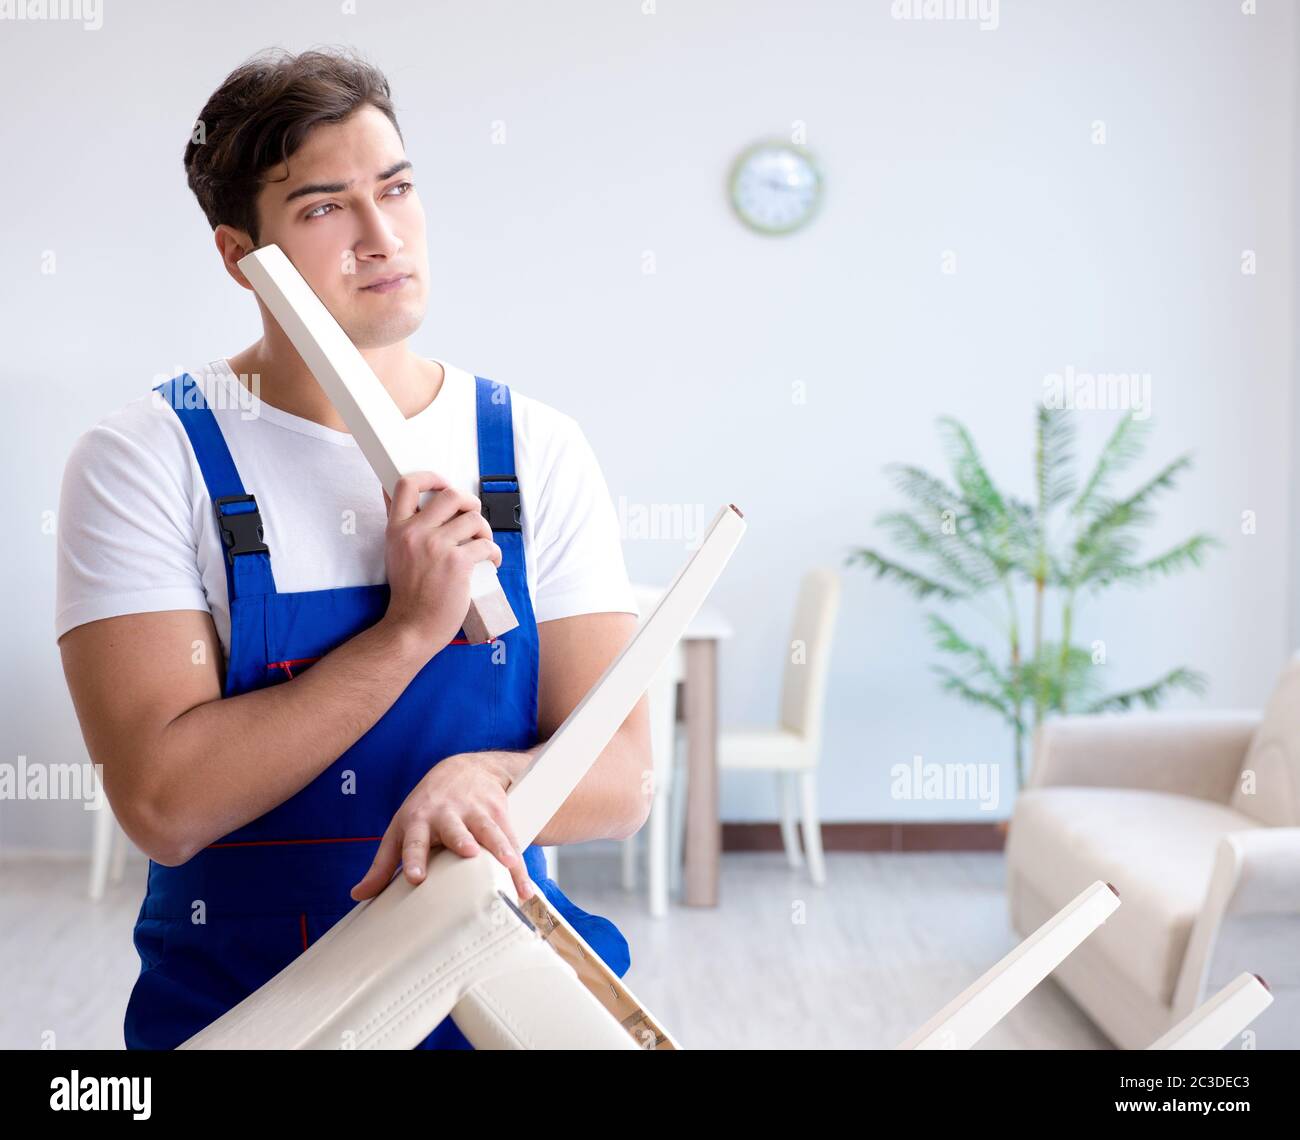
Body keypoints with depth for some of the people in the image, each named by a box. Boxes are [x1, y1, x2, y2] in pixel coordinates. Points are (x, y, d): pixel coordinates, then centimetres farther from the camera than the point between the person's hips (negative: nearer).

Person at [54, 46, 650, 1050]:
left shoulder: (537, 451, -2)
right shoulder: (147, 460, -9)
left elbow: (620, 777, -5)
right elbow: (162, 804, -18)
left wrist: (481, 778, -25)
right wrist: (407, 629, -22)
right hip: (234, 1004, 0)